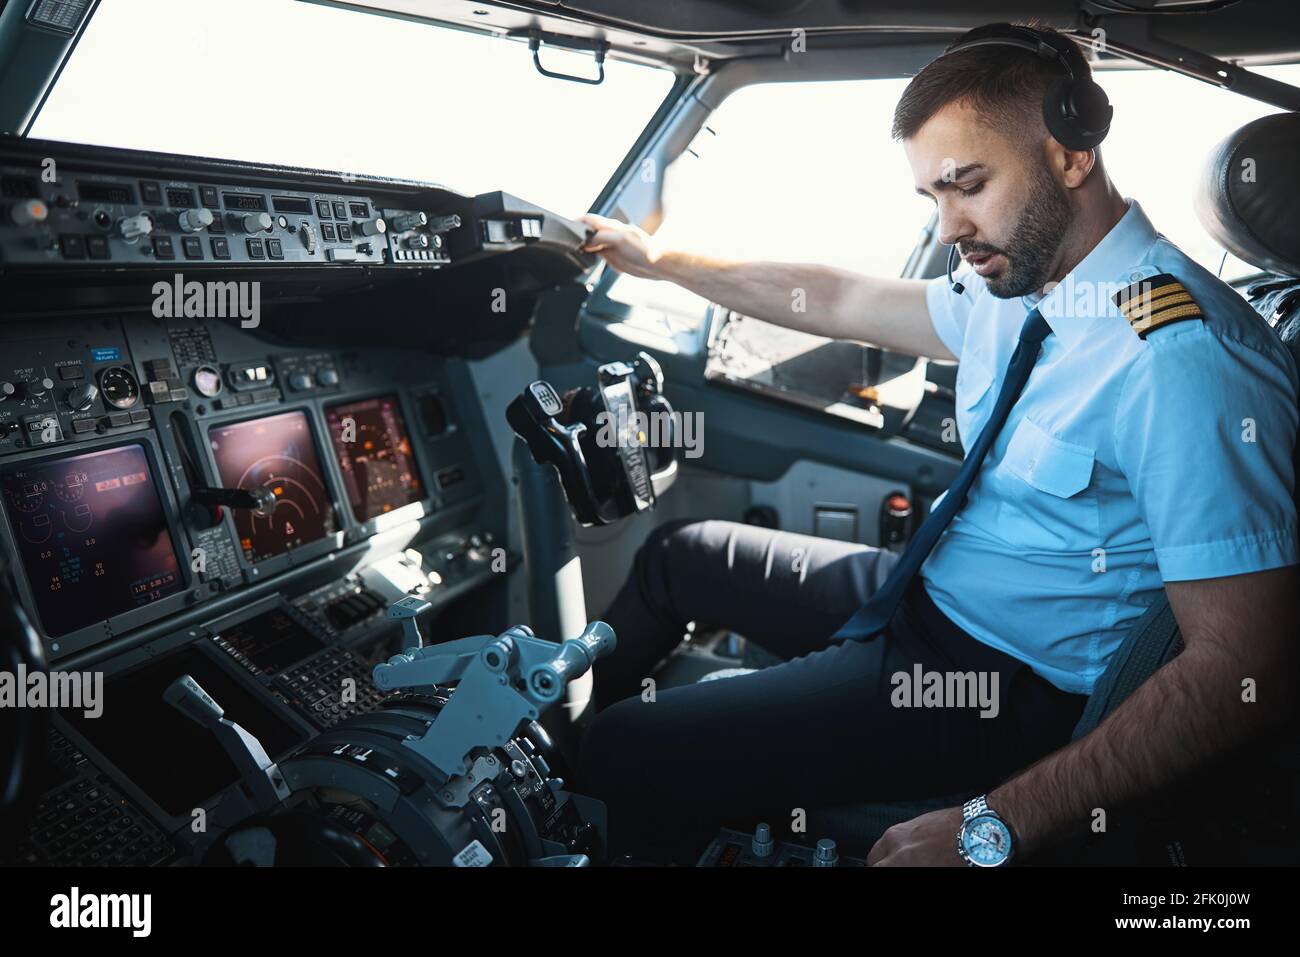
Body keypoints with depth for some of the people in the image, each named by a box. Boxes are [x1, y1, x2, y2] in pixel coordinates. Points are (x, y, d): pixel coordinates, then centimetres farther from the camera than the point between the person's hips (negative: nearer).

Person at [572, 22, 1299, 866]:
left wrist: (995, 827, -29)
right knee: (678, 553, 18)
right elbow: (842, 302, 12)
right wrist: (661, 260, 18)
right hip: (930, 593, 9)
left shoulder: (1184, 356, -27)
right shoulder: (1019, 284, 1)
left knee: (633, 756, -14)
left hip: (1011, 680, -9)